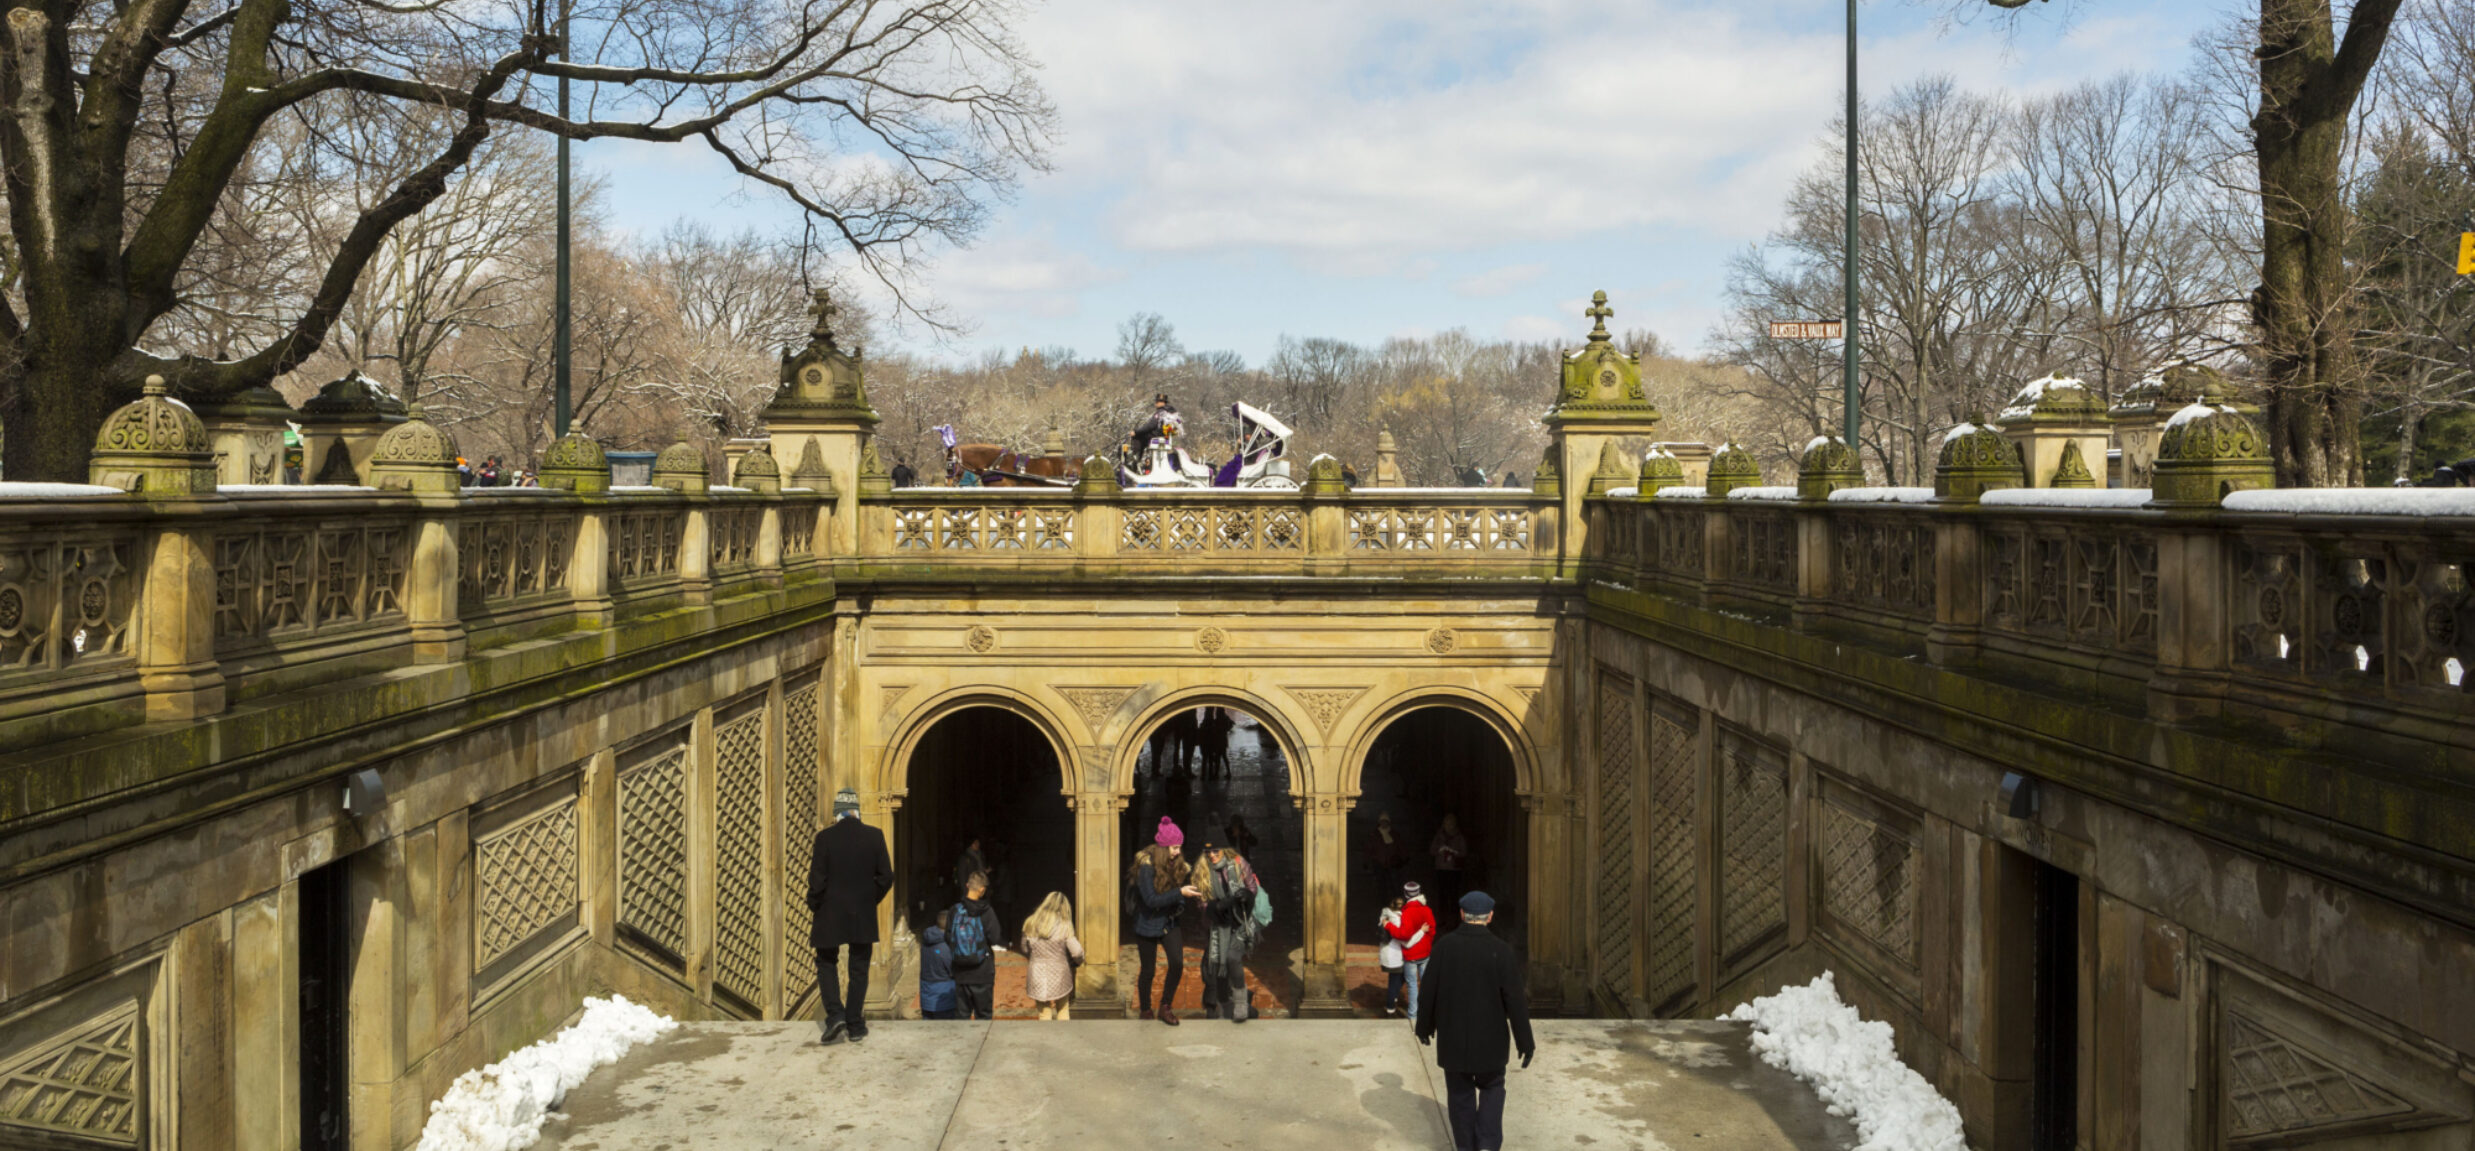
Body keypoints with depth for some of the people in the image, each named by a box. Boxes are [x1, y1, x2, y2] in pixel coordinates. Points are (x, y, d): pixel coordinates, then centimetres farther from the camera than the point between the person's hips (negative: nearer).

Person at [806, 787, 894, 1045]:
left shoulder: (824, 838, -10)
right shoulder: (875, 836, -4)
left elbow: (817, 879, -10)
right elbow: (885, 877, -2)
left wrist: (814, 908, 6)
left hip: (830, 916, -2)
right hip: (864, 917, 2)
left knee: (826, 965, 14)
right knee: (859, 970, 11)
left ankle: (835, 1015, -3)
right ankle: (854, 1025, 12)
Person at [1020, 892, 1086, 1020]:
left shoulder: (1030, 924, -1)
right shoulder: (1063, 926, -11)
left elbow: (1025, 950, 9)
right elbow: (1076, 952, -11)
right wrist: (1078, 962, 11)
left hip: (1038, 977, 2)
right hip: (1059, 975, -2)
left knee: (1044, 1013, 11)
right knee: (1063, 1011, 18)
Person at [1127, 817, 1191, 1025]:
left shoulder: (1176, 865, 0)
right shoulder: (1146, 867, -19)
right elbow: (1151, 900, -25)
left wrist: (1180, 905, -8)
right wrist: (1179, 894, -29)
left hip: (1170, 923, 4)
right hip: (1148, 926, -4)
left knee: (1177, 962, -14)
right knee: (1148, 971, 8)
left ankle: (1166, 1007, 4)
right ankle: (1145, 1012, 27)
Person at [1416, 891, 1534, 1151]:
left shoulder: (1443, 947, -9)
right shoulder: (1501, 951, -14)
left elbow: (1428, 992, -3)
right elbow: (1515, 1001, -13)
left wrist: (1425, 1026, 12)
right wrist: (1525, 1041, -3)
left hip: (1452, 1038, 1)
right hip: (1489, 1041, -1)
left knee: (1460, 1093, 15)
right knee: (1491, 1089, 17)